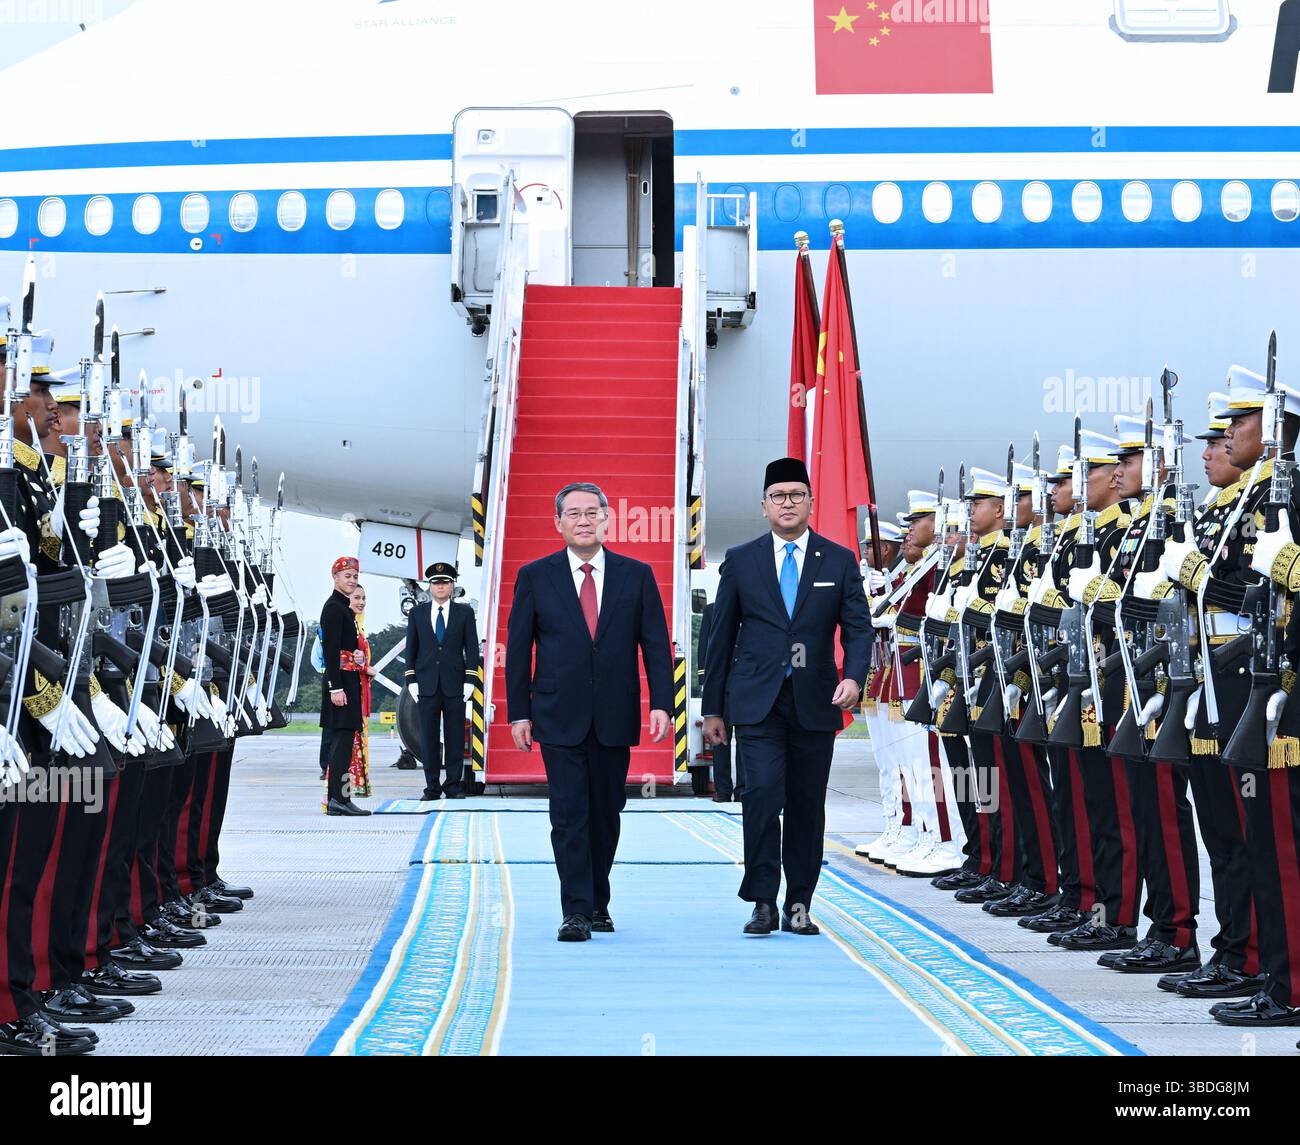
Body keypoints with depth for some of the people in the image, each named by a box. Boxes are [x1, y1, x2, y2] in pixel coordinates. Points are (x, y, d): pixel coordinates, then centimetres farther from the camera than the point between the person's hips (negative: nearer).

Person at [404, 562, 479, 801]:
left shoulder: (464, 613, 7)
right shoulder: (417, 613, 11)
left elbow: (472, 648, 4)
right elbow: (411, 648, 10)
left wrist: (470, 681, -4)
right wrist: (411, 680, 1)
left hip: (455, 684, -1)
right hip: (427, 684, 1)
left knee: (455, 736, 0)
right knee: (428, 737, 0)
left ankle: (454, 785, 5)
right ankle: (432, 787, 4)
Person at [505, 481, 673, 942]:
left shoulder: (636, 575, 5)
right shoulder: (535, 576, 3)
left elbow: (656, 644, 4)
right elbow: (518, 648, 3)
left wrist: (661, 704, -6)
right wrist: (519, 712, -2)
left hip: (615, 717, 2)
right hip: (560, 715, -2)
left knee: (606, 813, 10)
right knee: (569, 814, -6)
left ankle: (598, 902, 24)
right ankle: (576, 912, -5)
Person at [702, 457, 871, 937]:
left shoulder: (839, 561, 7)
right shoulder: (740, 560, 6)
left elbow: (858, 627, 4)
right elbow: (721, 636, 8)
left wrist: (853, 676, -16)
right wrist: (713, 708, 7)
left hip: (815, 701, 1)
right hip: (757, 700, -1)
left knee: (807, 804, 5)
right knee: (762, 795, -13)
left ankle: (799, 905, 14)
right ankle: (763, 904, -6)